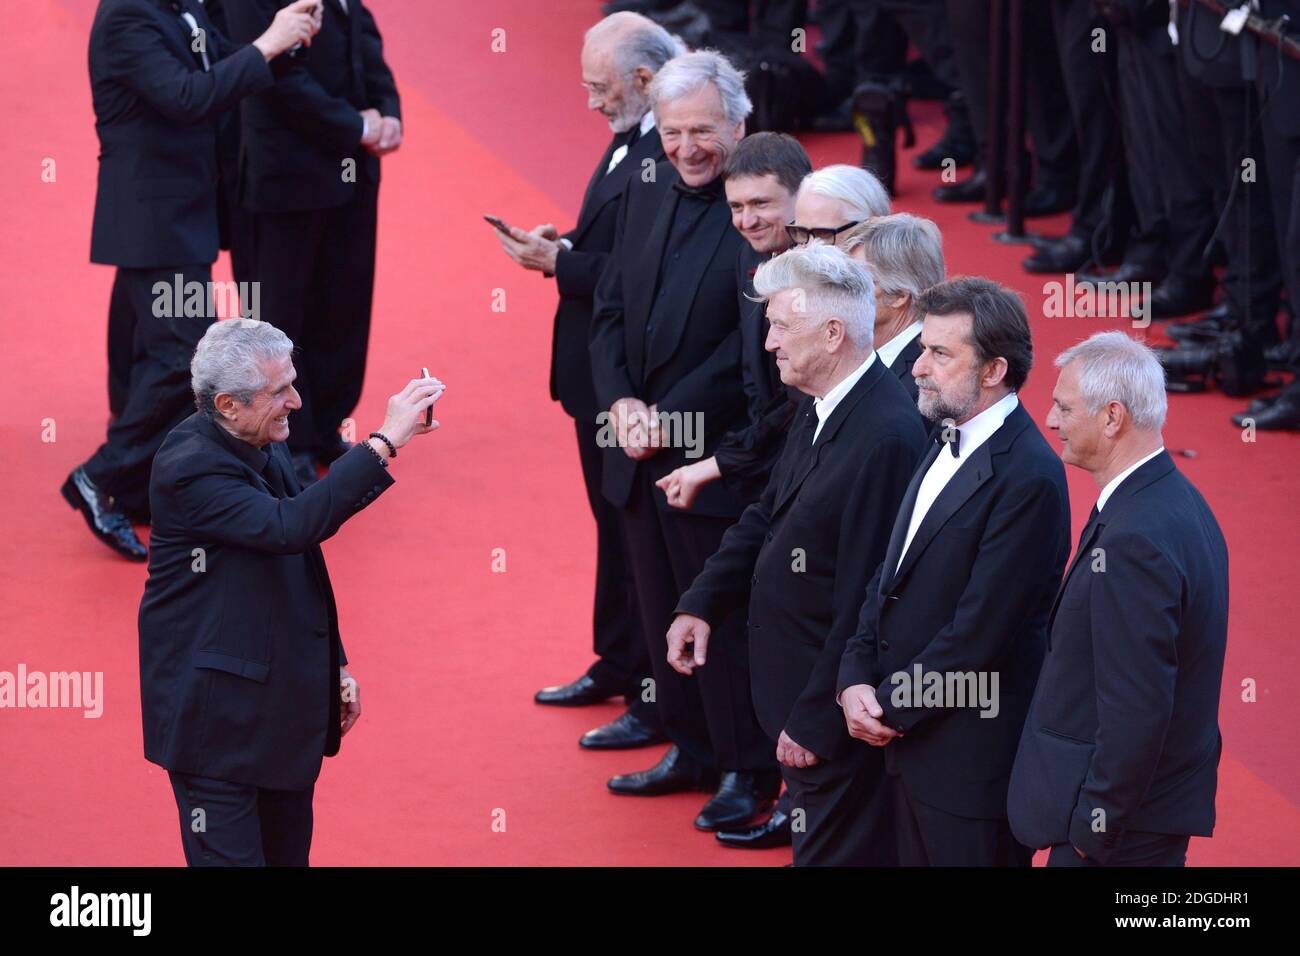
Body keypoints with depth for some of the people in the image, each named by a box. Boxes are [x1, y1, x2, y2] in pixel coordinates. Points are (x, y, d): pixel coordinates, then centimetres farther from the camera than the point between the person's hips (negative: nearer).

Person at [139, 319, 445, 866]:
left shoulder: (265, 448, 7)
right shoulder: (191, 467, -22)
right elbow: (290, 527, -36)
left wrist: (334, 664, 19)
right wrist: (383, 443, -35)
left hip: (284, 707, 9)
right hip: (219, 713, -9)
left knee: (289, 853, 13)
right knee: (232, 856, -8)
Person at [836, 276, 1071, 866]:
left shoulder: (1028, 479, -21)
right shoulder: (948, 445, 10)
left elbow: (978, 630, -21)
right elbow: (891, 576, 12)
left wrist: (891, 708, -12)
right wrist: (856, 680, -1)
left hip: (971, 762, -8)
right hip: (907, 742, 8)